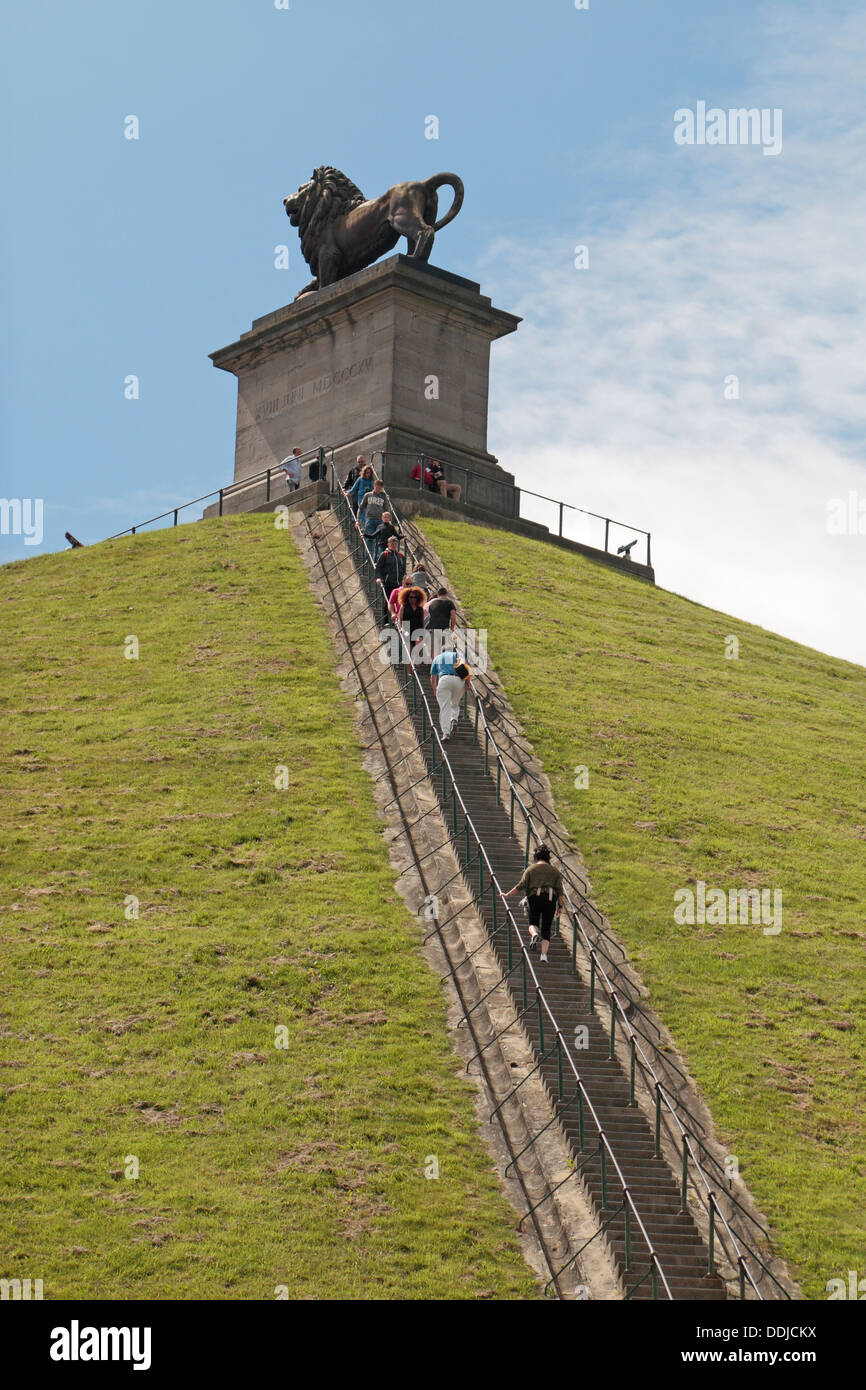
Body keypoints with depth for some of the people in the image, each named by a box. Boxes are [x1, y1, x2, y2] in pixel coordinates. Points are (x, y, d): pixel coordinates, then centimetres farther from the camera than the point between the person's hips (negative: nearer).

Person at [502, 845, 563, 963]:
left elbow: (521, 885, -1)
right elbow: (559, 889, 5)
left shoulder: (530, 869, 8)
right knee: (546, 929, 5)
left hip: (534, 897, -1)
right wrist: (560, 906, 9)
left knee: (533, 923, 17)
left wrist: (508, 894, 5)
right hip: (550, 899, 1)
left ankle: (534, 934, -19)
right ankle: (544, 954, -7)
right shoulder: (554, 871, 13)